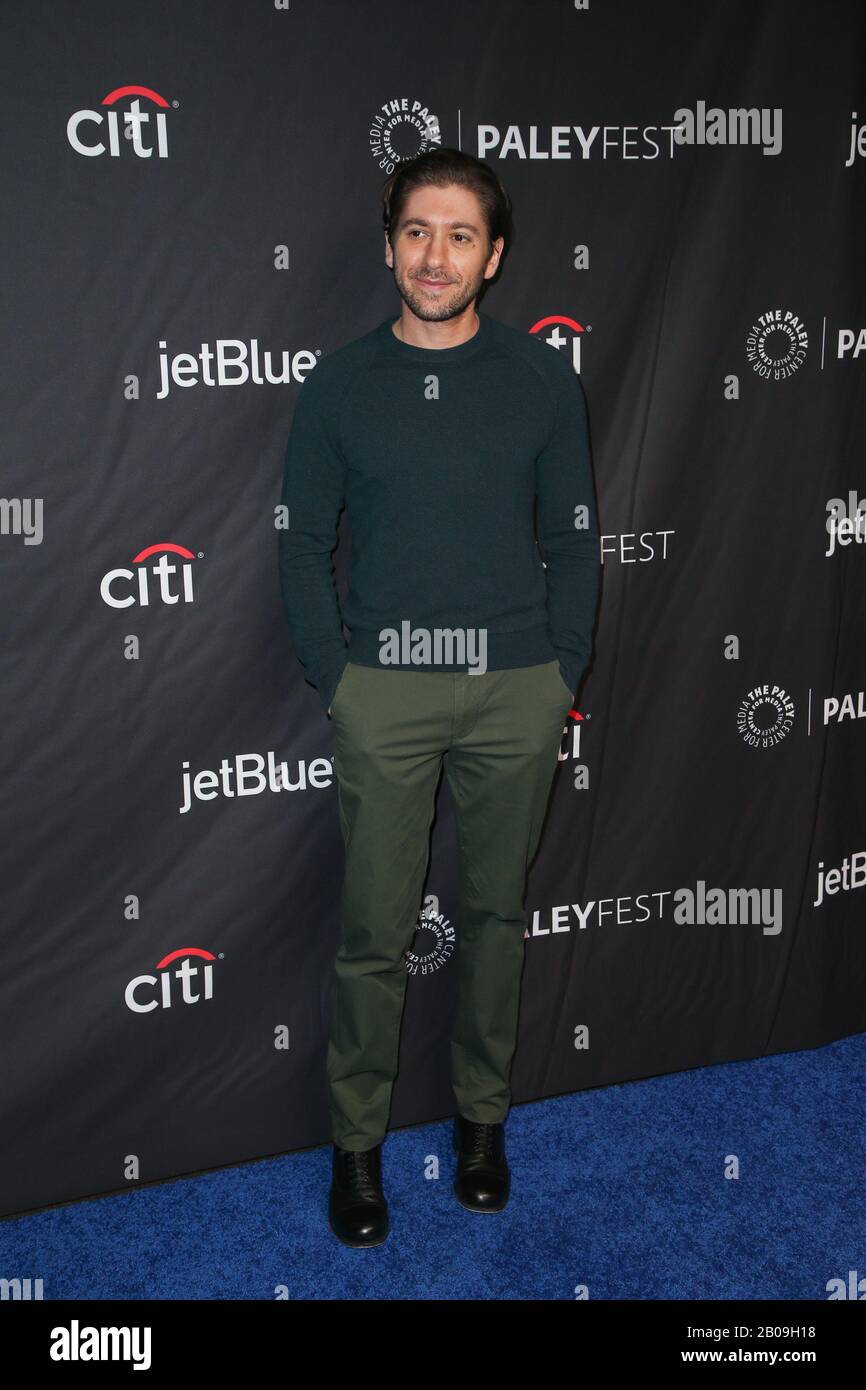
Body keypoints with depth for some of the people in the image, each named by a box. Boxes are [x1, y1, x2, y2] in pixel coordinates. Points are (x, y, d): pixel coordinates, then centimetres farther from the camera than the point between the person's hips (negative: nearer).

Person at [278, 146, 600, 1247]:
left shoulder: (543, 379, 3)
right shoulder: (340, 385, 2)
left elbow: (573, 536, 5)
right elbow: (305, 545, 5)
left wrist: (559, 679, 0)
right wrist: (334, 678, -2)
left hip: (517, 689, 1)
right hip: (385, 693, -1)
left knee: (496, 912, 13)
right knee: (375, 930, 4)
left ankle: (482, 1116, 33)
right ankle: (356, 1140, 24)